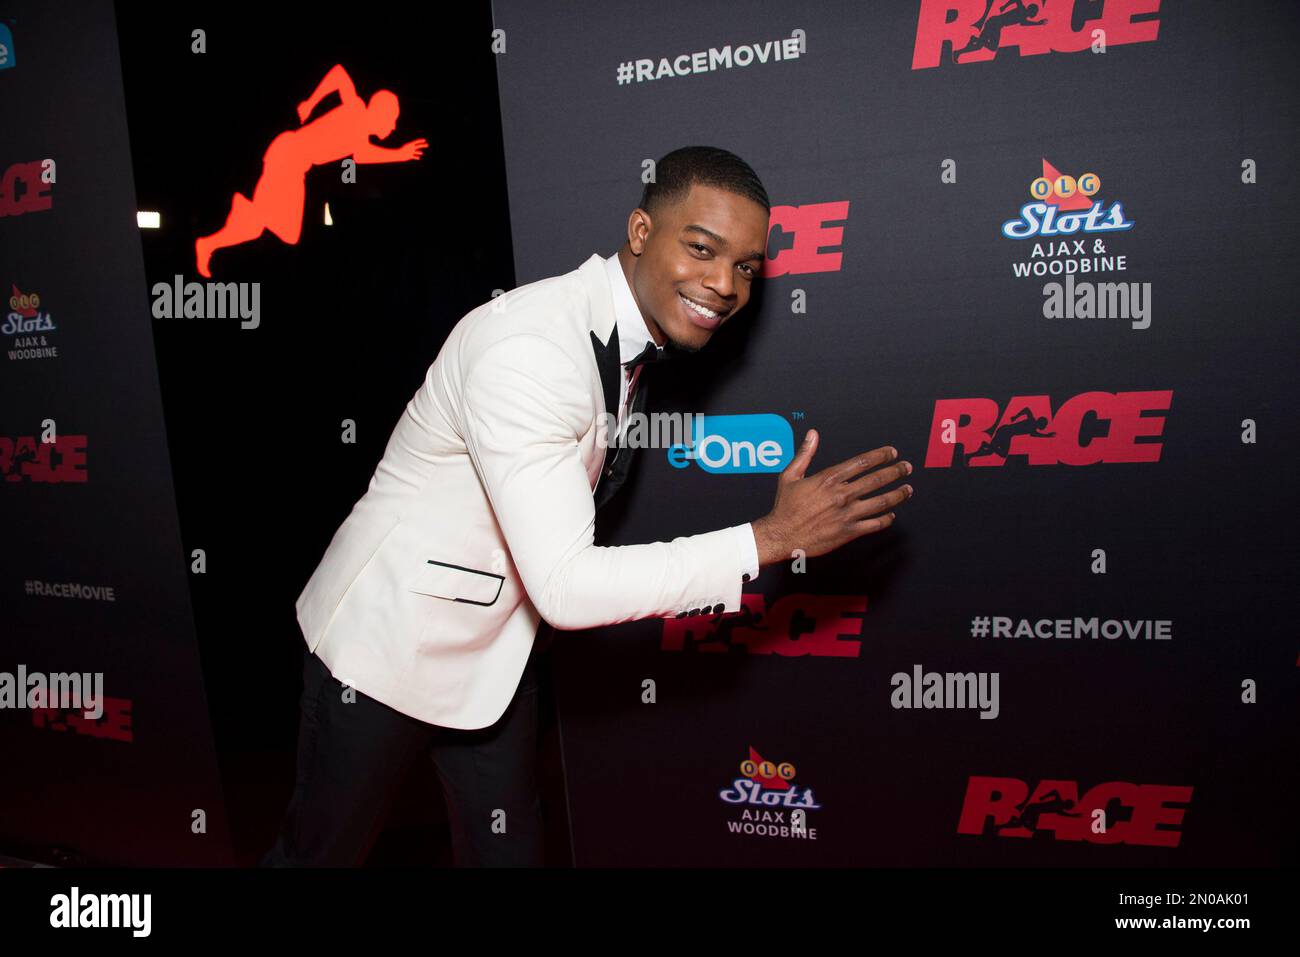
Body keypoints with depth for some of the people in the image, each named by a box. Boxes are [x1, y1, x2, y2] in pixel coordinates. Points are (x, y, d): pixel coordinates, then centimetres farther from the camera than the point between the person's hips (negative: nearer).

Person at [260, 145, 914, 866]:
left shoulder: (636, 336, -1)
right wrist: (774, 537, -34)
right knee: (323, 847, 15)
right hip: (386, 643, -7)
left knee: (506, 848, 16)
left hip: (493, 653, 7)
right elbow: (564, 587, -36)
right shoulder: (530, 347, -32)